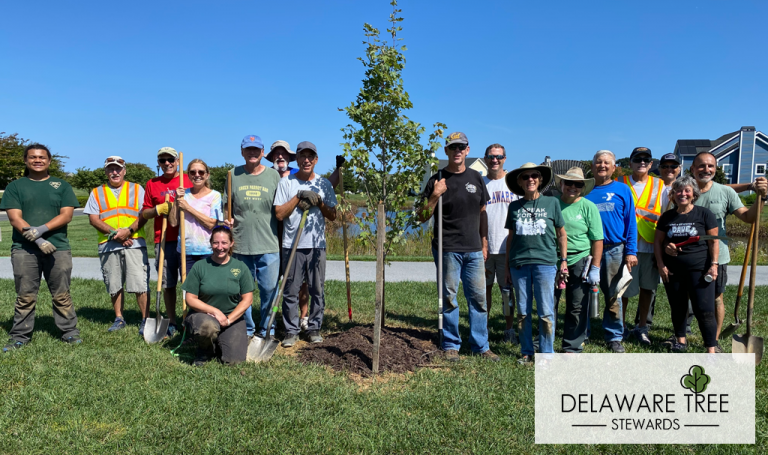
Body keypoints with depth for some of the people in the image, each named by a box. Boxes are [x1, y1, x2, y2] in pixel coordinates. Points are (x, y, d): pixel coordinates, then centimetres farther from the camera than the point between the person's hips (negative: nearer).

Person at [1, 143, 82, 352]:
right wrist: (38, 240, -14)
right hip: (24, 249, 0)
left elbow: (66, 215, 1)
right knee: (25, 296, 3)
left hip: (58, 247, 0)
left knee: (62, 295, 3)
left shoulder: (62, 185, 12)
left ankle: (70, 332, 11)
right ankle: (20, 336, 13)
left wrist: (41, 229, -15)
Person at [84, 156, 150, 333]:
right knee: (114, 286, 9)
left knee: (140, 284, -7)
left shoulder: (136, 189, 11)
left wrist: (129, 231, -14)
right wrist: (114, 233, -10)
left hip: (134, 243, -2)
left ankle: (145, 320, -1)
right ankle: (119, 319, 23)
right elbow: (93, 218, 4)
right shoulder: (97, 192, 15)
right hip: (108, 246, 2)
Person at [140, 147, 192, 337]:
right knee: (168, 284, 7)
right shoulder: (152, 184, 12)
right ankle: (172, 323, 18)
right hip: (163, 241, 2)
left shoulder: (189, 180, 7)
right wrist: (158, 209, -6)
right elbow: (144, 213, 13)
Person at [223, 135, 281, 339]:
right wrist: (229, 220, -4)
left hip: (268, 245, -1)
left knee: (269, 289, 2)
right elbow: (228, 207, 16)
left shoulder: (273, 175, 4)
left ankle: (266, 330, 19)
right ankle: (246, 330, 26)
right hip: (241, 244, 2)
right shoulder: (234, 175, 8)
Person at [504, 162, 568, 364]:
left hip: (545, 262, -2)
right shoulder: (514, 206, 10)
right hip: (519, 264, 2)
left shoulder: (552, 202, 5)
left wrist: (563, 260, 5)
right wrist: (507, 266, 13)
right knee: (522, 312, 7)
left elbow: (561, 234, 11)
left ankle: (546, 353, 12)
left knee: (546, 312, 0)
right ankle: (526, 352, 17)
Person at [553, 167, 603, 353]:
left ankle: (572, 348, 19)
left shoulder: (588, 207, 0)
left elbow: (597, 239, -2)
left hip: (579, 263, -1)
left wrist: (595, 268, -7)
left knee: (577, 309, 6)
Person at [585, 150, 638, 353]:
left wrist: (631, 251, -3)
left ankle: (614, 337, 16)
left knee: (613, 296, 4)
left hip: (614, 250, -1)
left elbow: (630, 222, 4)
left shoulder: (623, 190, 7)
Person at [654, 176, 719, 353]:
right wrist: (661, 264, 2)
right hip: (672, 271, 4)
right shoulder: (667, 217, 7)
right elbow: (658, 241, 10)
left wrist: (714, 264, -8)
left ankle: (711, 350, -1)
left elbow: (714, 241, -1)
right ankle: (680, 340, 31)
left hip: (699, 269, -3)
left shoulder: (704, 214, -1)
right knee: (677, 308, 14)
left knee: (704, 310, -7)